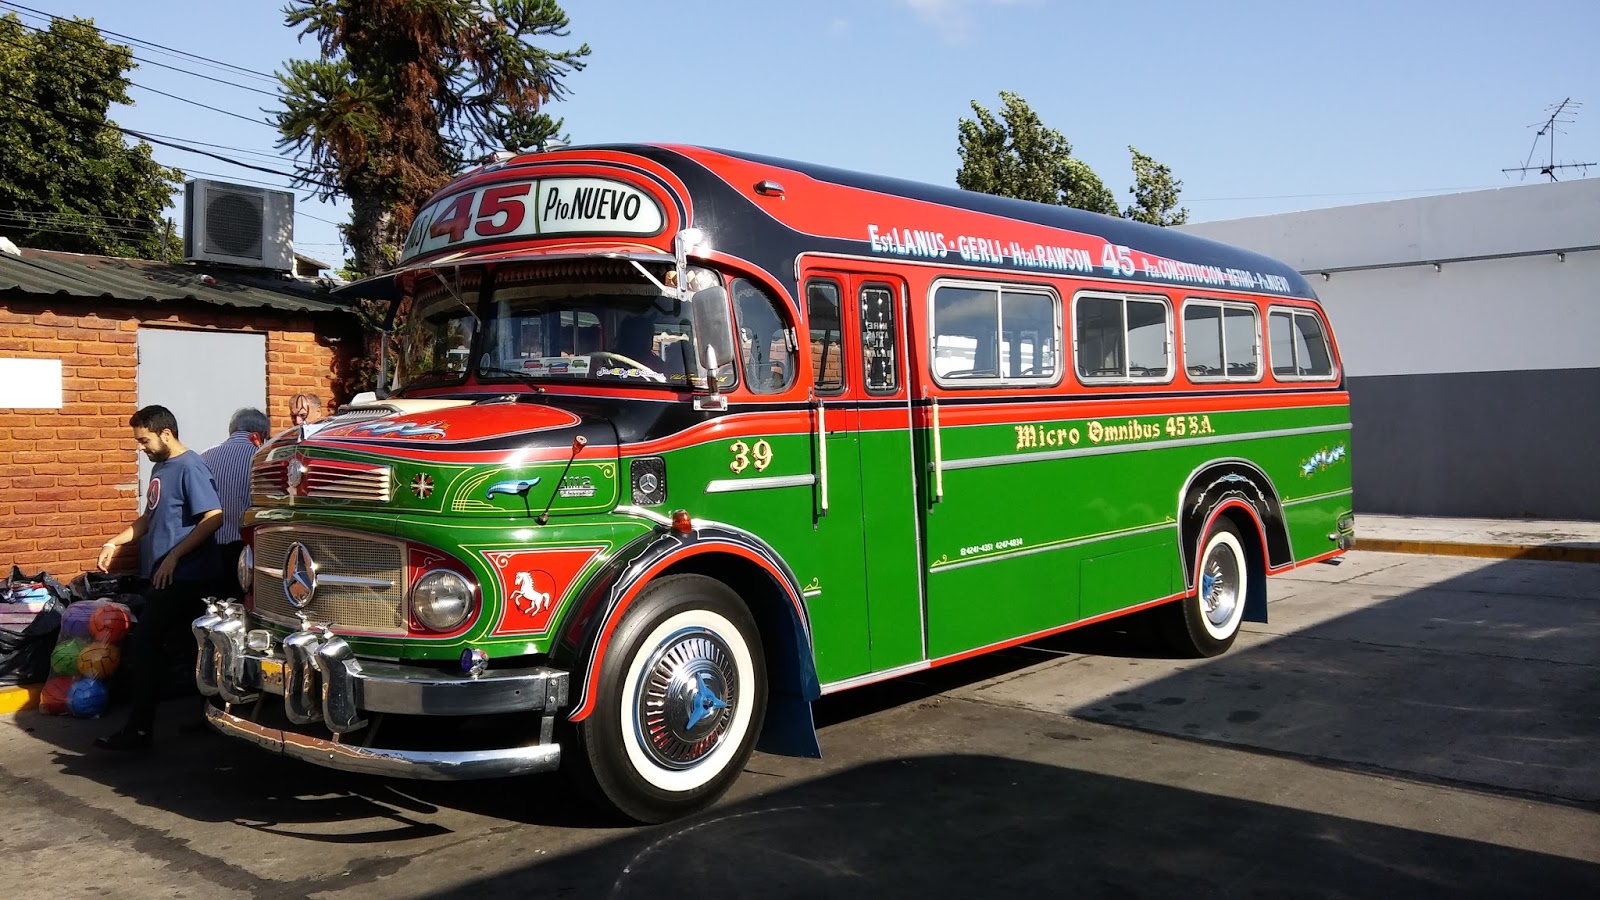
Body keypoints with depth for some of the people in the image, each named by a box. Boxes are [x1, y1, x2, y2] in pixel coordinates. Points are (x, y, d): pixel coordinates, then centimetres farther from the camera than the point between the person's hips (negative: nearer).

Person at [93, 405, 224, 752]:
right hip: (167, 578, 9)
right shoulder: (160, 468, 14)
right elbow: (150, 518, 25)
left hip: (181, 578, -9)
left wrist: (173, 557, -22)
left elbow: (214, 517, -23)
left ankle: (138, 730, -1)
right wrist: (115, 542, 13)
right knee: (195, 645, 14)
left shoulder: (189, 468, -14)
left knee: (145, 648, -7)